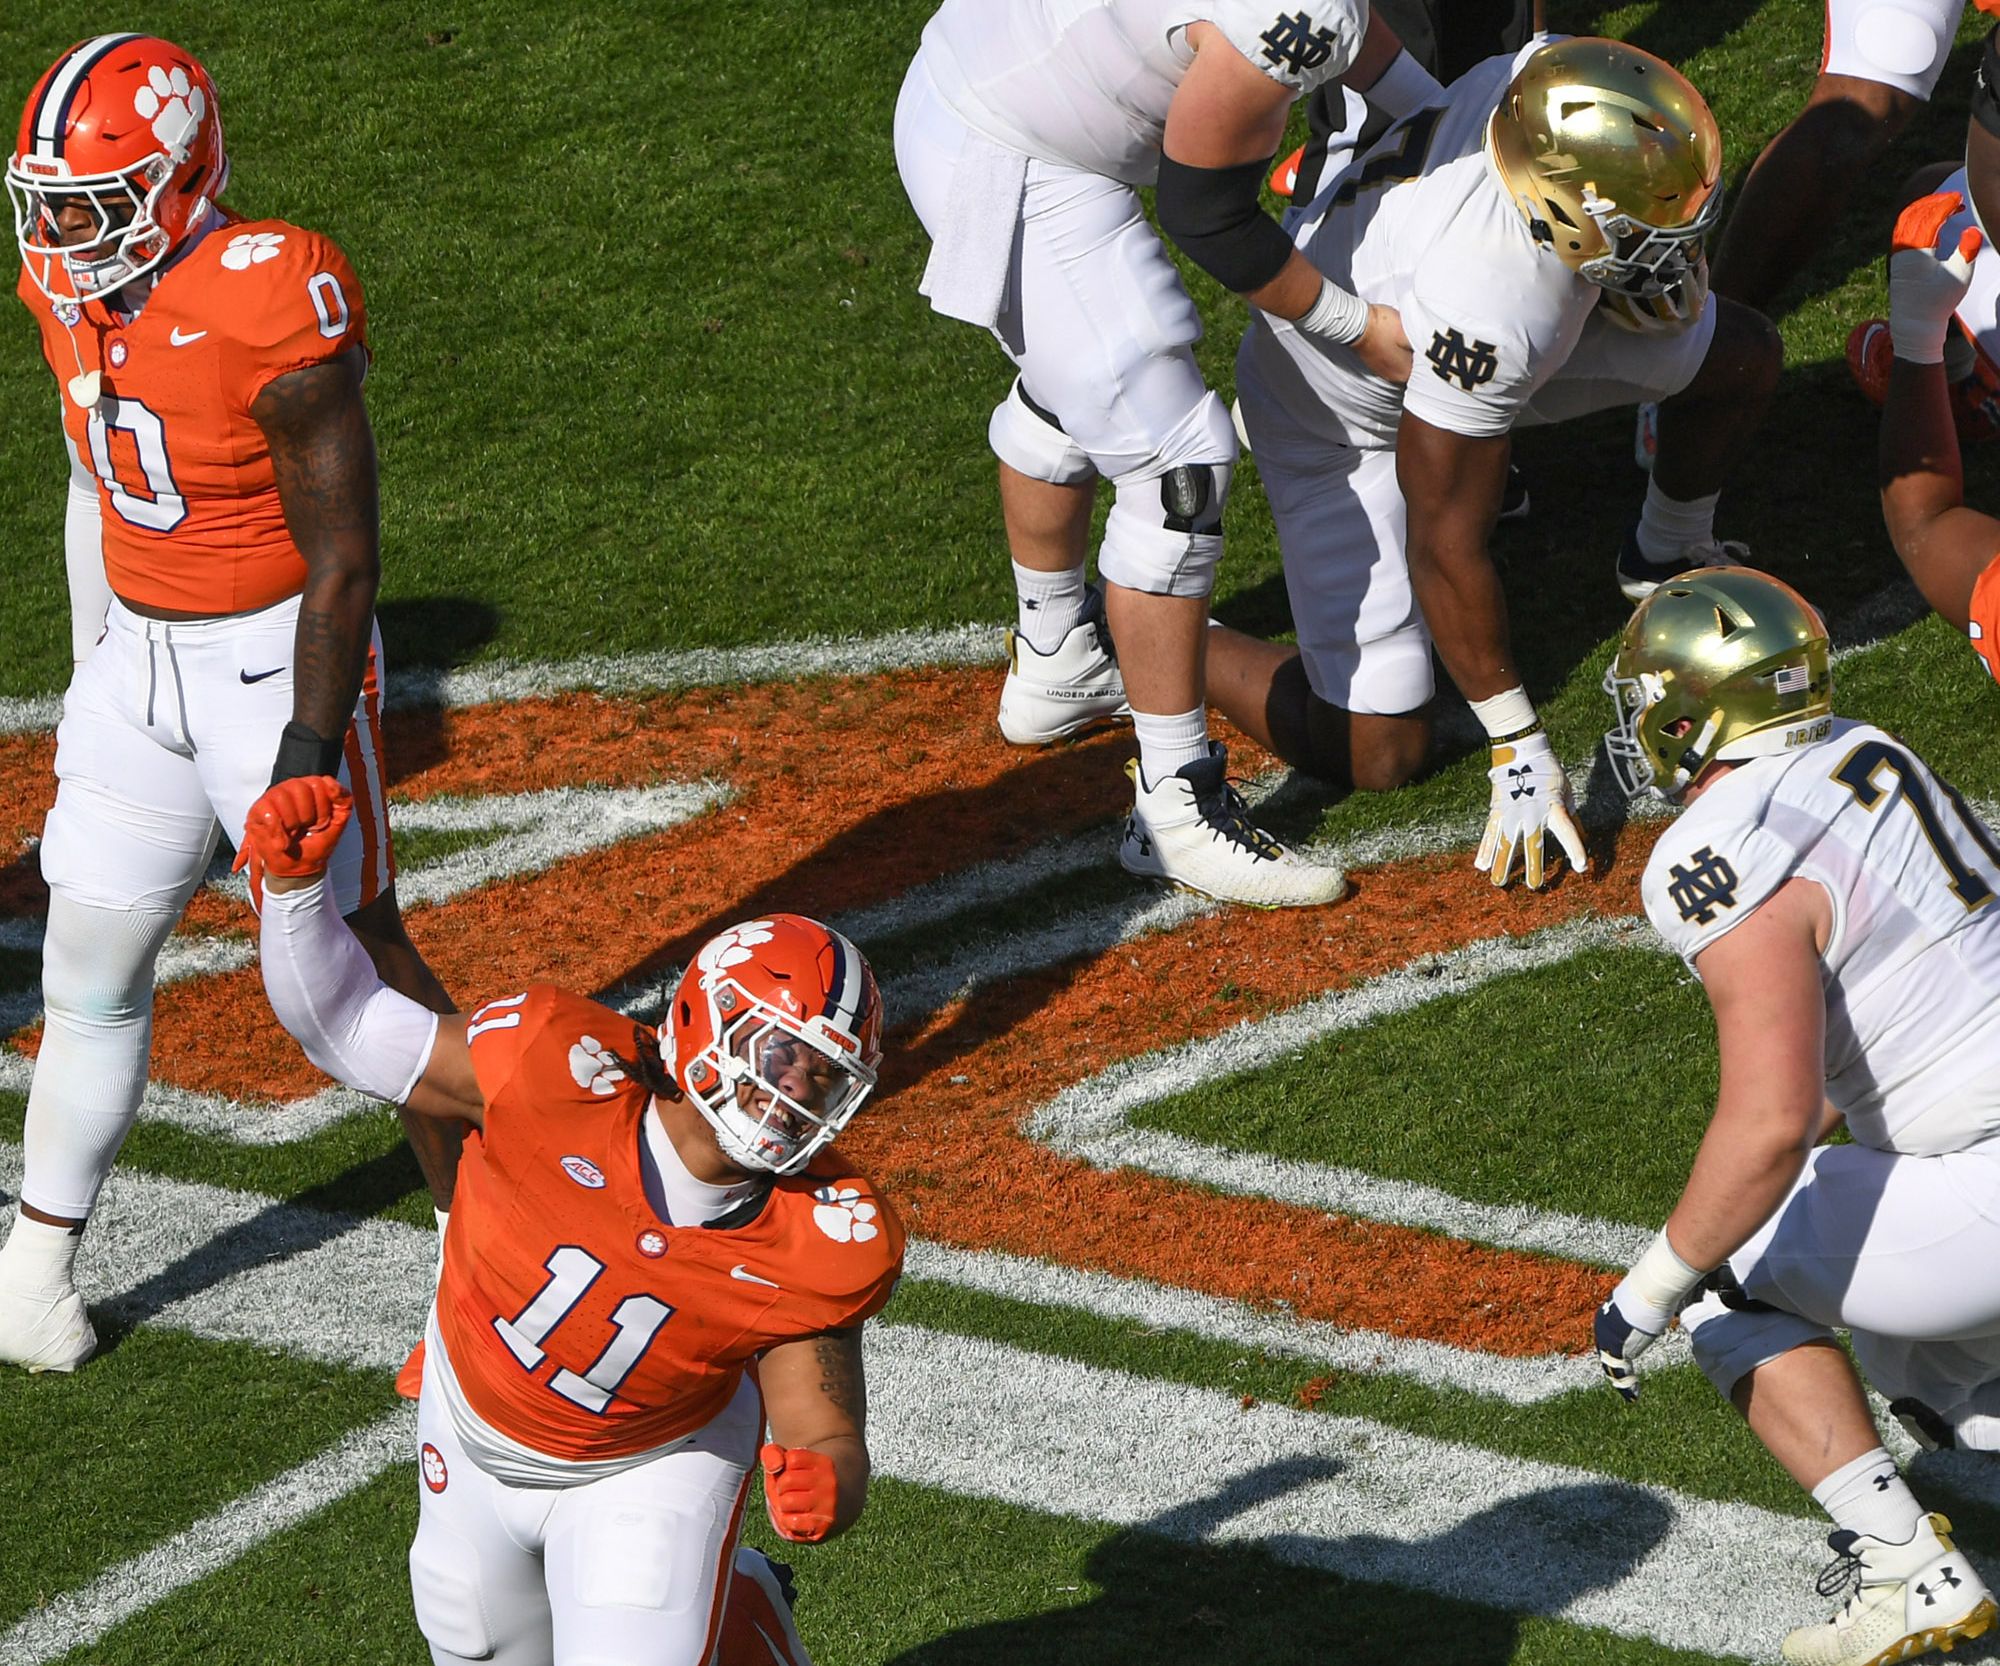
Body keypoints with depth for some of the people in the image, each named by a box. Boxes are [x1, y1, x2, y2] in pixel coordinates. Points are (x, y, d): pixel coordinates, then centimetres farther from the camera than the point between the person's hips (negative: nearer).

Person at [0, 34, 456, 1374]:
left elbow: (345, 564, -21)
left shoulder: (269, 318, -26)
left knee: (354, 953, 3)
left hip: (278, 660, -7)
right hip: (141, 658, 7)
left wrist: (311, 748, -22)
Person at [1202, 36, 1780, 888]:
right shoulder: (1495, 315, -45)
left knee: (1744, 355, 2)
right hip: (1338, 410, -7)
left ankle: (1668, 559, 31)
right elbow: (1445, 552, -32)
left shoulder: (1553, 78, -29)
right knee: (1377, 753, -9)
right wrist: (1520, 752, -23)